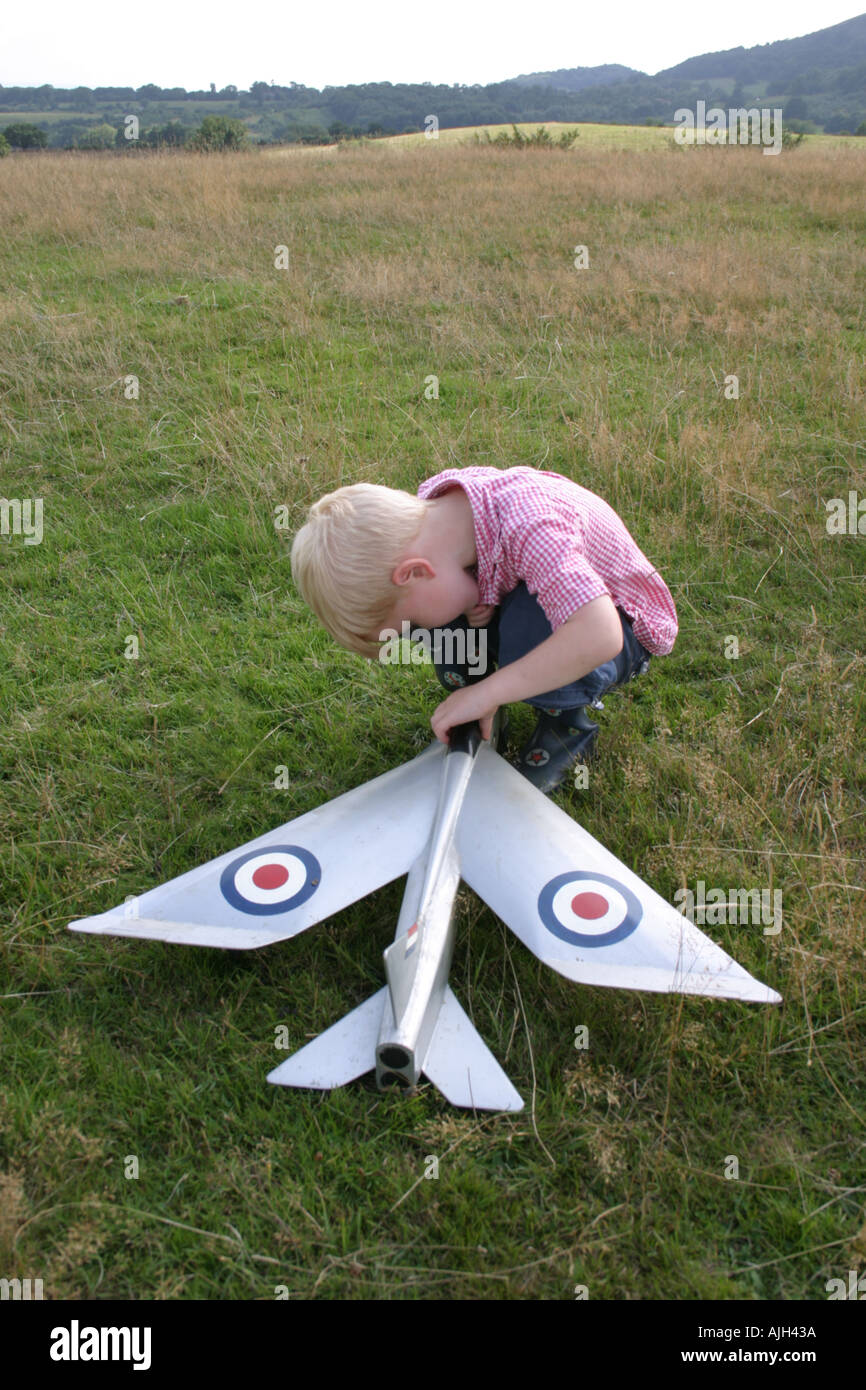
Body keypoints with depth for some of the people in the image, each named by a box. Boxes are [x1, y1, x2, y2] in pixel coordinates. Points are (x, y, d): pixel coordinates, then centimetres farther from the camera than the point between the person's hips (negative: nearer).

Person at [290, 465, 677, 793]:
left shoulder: (528, 525, -40)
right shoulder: (434, 508, -18)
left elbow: (598, 638, -48)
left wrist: (485, 693, -41)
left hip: (615, 621, -6)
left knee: (528, 621, -37)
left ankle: (569, 725, -9)